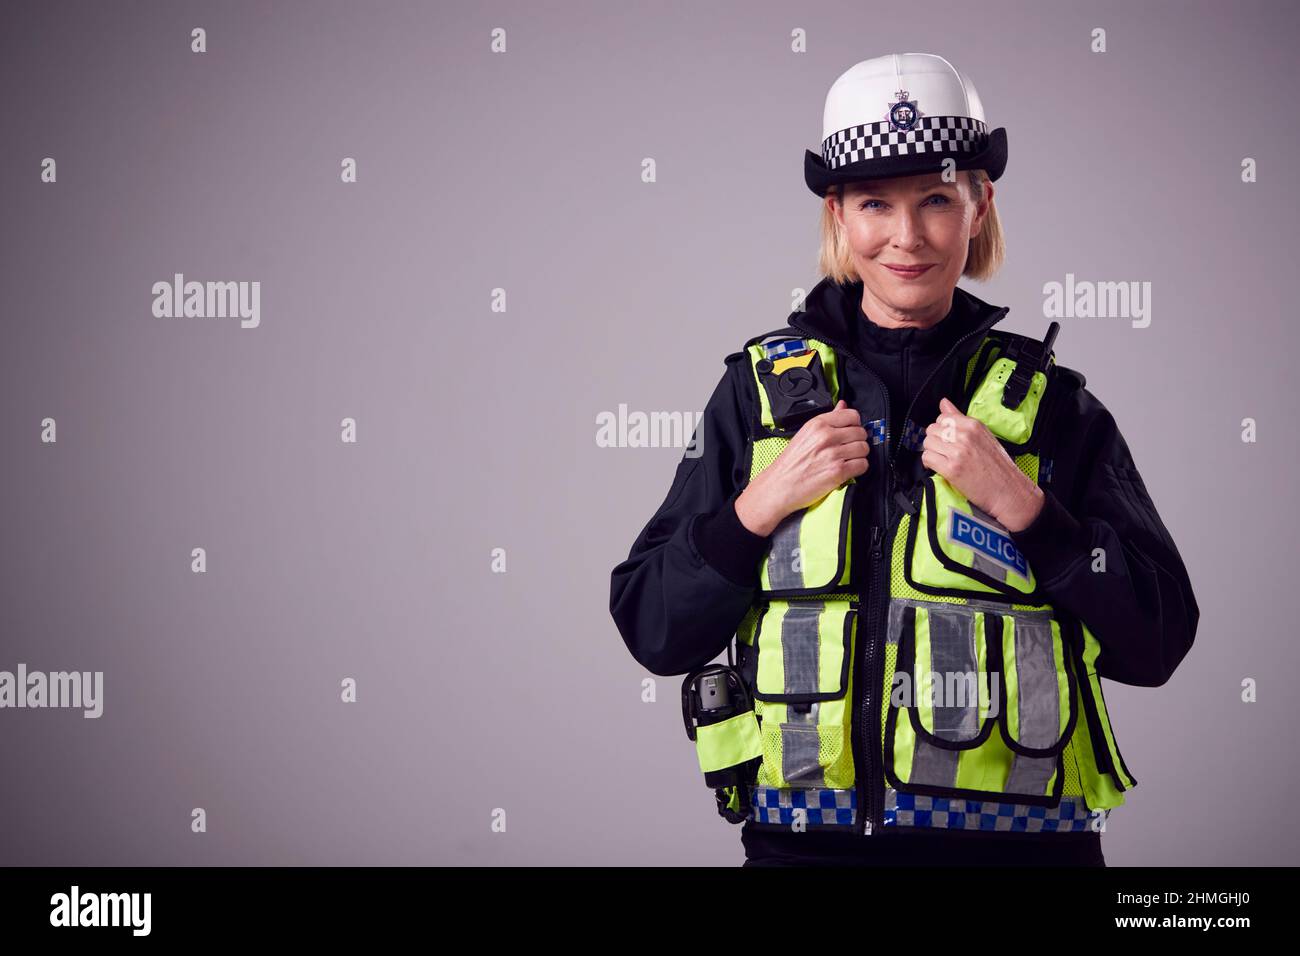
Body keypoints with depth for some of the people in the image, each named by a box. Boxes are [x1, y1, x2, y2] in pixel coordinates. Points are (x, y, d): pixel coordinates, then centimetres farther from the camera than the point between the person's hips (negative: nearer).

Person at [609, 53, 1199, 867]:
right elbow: (652, 632, 2)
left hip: (1016, 837, 0)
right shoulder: (762, 389, 4)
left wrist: (1018, 504, -14)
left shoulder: (1051, 404, 2)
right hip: (807, 835, 0)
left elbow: (1158, 644, -4)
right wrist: (762, 505, -12)